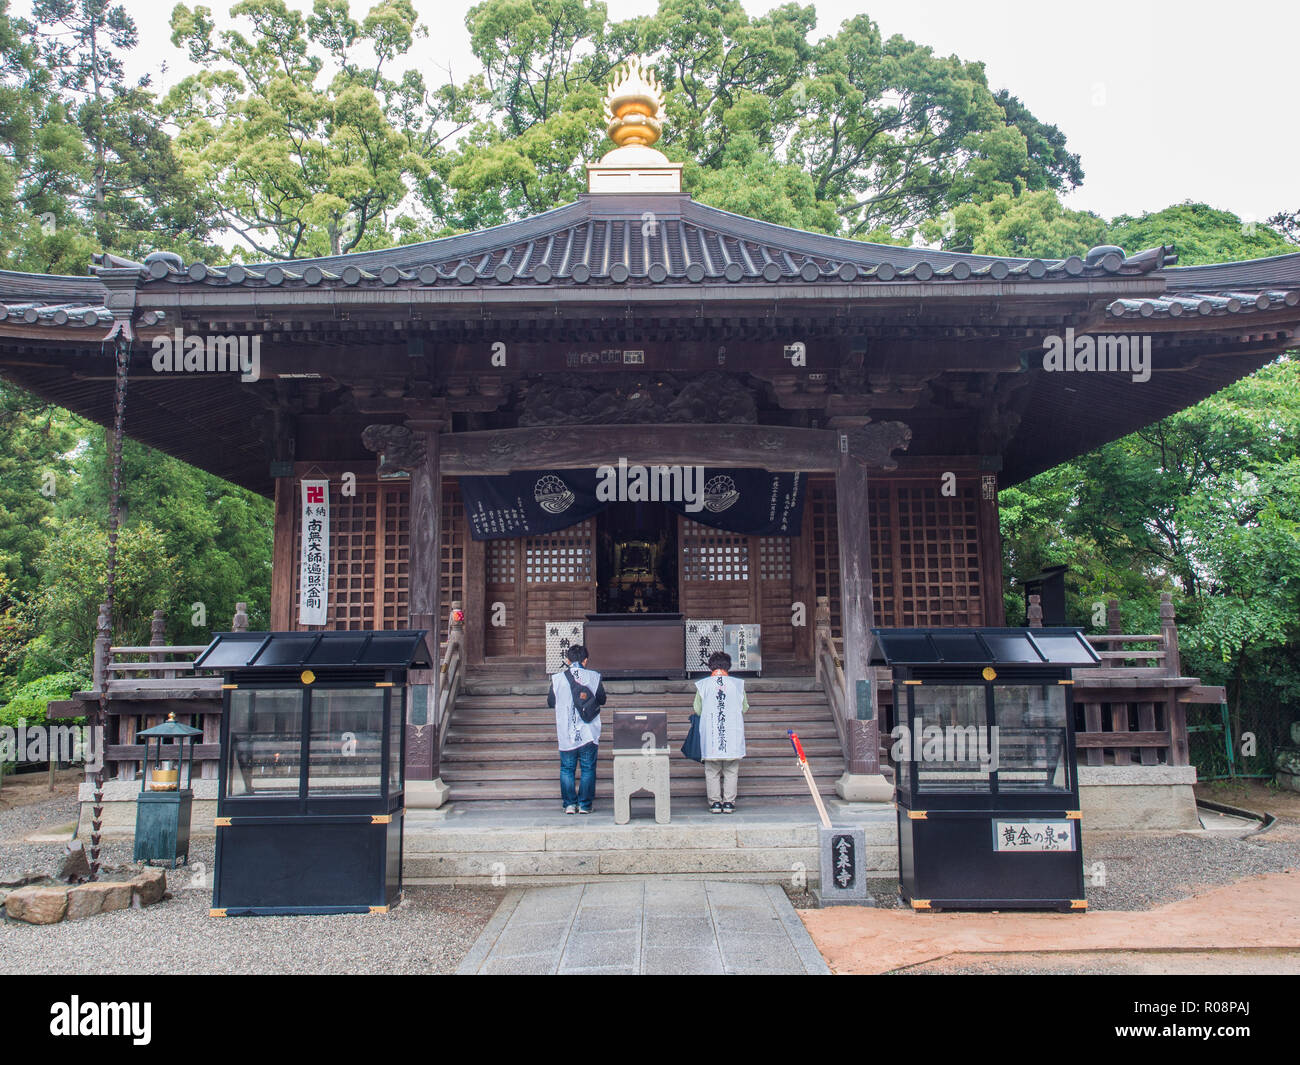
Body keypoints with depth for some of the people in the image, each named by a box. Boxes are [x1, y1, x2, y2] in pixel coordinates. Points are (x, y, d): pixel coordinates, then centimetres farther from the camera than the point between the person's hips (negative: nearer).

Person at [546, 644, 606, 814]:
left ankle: (569, 804, 10)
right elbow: (602, 700, 7)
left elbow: (550, 702, 7)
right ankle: (585, 805, 9)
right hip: (589, 733, 0)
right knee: (588, 769, 9)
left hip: (566, 734, 0)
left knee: (566, 769, 11)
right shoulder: (593, 677, -5)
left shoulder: (558, 678, -4)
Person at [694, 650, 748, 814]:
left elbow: (697, 710, 7)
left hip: (710, 734, 0)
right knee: (731, 771, 8)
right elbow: (744, 709, 10)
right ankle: (729, 803, 7)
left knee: (712, 771, 8)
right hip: (733, 734, 0)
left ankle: (715, 802, 8)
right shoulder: (737, 684, 2)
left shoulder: (703, 685, 0)